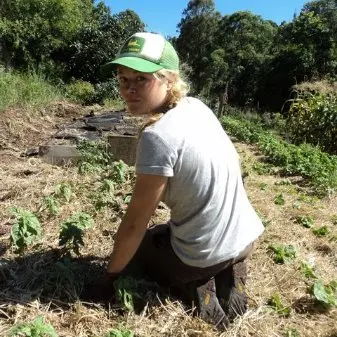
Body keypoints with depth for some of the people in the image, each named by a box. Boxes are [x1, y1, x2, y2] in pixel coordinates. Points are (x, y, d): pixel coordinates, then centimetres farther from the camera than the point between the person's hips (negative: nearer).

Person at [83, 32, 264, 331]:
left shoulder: (157, 137, -24)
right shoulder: (197, 106, -3)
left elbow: (134, 224, -17)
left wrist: (108, 278, -4)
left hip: (205, 256, -6)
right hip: (246, 237, 6)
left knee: (136, 245, 23)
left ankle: (196, 291, 4)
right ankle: (228, 275, 16)